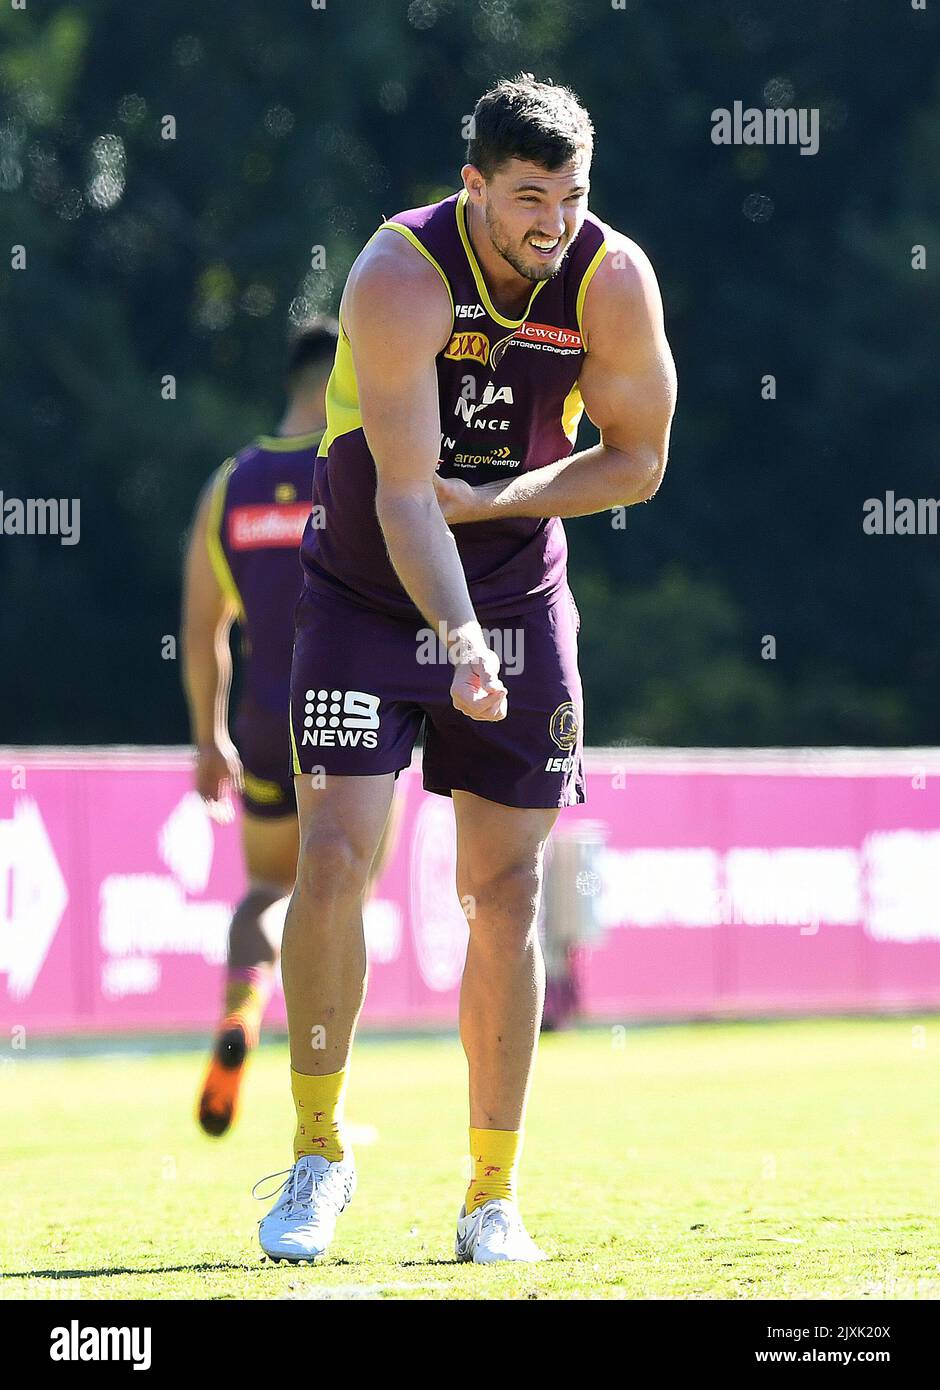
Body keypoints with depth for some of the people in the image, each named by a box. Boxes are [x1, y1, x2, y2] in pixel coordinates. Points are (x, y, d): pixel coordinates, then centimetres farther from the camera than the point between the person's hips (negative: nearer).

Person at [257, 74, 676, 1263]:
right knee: (332, 859, -13)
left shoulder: (613, 281, -14)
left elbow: (636, 459, -3)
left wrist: (486, 501, -17)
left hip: (519, 600, 3)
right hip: (366, 592, -3)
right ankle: (318, 1152, 5)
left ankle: (494, 1195, 9)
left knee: (506, 891, 1)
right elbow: (403, 493, -31)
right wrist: (459, 642, -44)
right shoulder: (399, 277, -25)